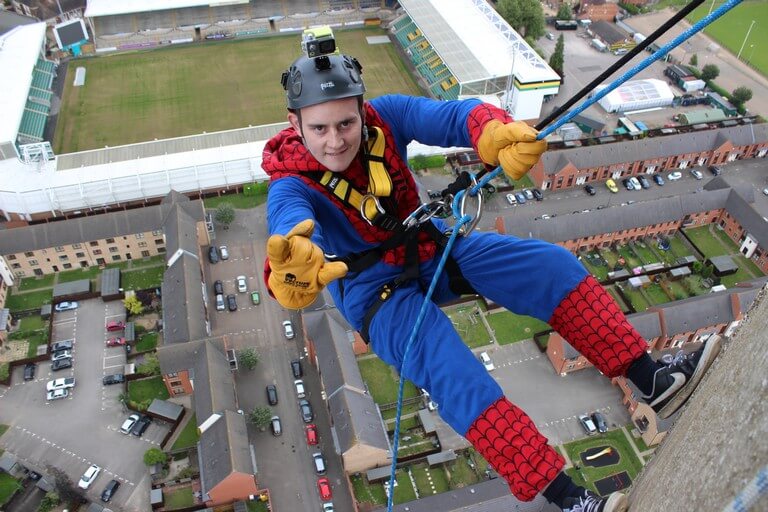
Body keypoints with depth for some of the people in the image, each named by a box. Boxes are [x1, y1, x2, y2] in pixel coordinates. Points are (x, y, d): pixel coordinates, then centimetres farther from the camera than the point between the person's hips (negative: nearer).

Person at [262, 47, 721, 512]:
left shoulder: (383, 116, -14)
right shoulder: (292, 185, -23)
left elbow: (449, 115, -30)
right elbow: (291, 227, -44)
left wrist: (497, 133, -54)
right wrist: (294, 270, -70)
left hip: (436, 246, 5)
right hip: (378, 293, -4)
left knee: (553, 265, -9)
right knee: (457, 376, -28)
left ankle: (652, 381, 2)